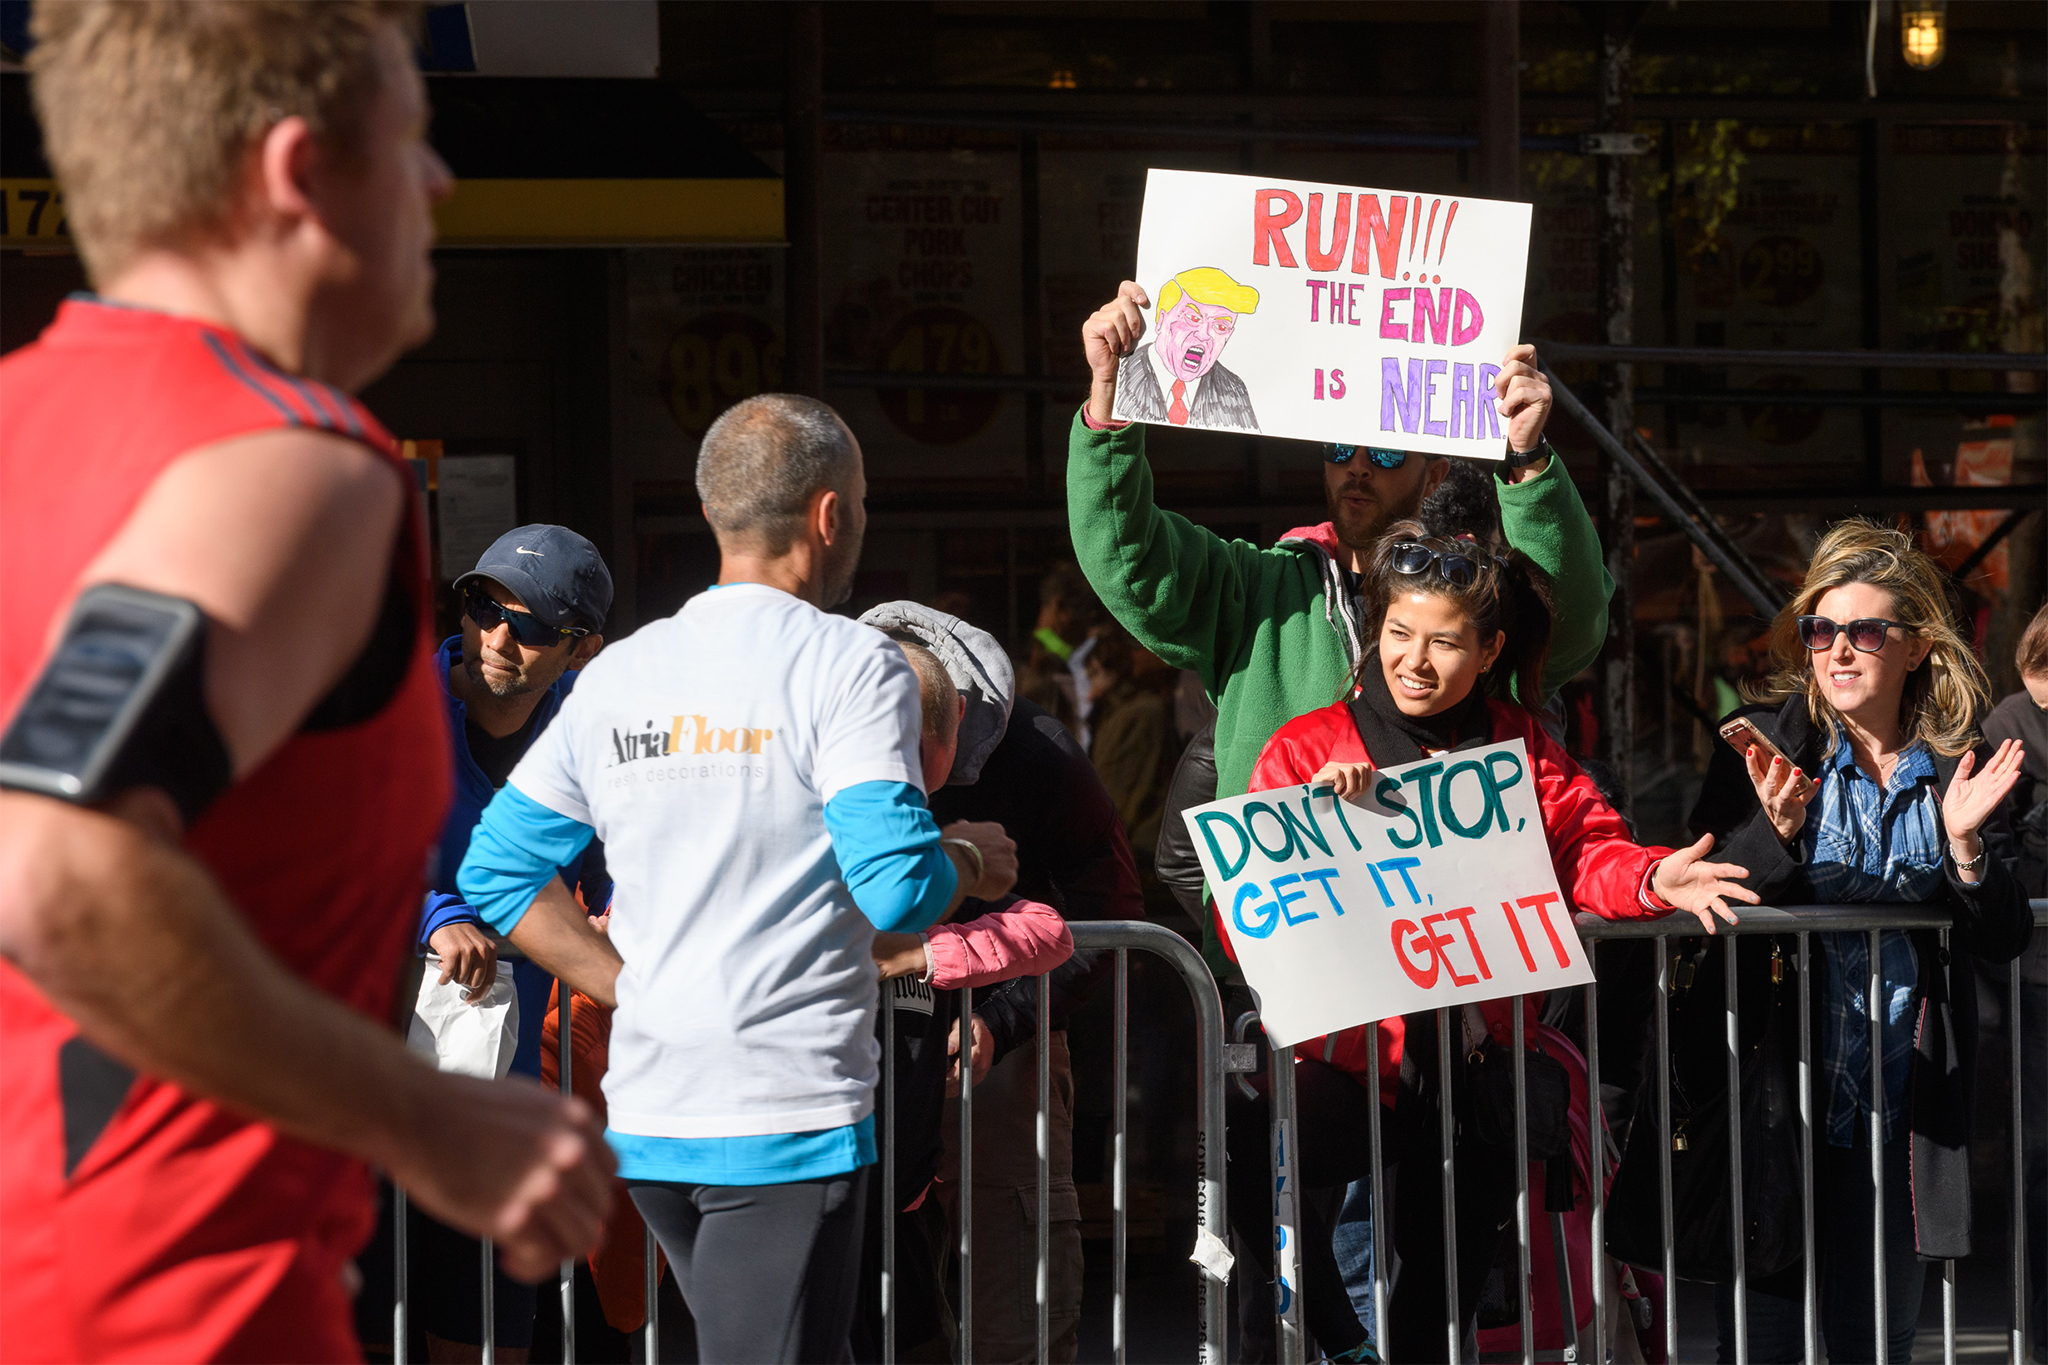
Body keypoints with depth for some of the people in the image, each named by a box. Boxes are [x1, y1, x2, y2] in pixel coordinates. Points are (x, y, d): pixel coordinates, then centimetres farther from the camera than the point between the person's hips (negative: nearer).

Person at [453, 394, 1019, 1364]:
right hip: (787, 1118, -7)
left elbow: (497, 872, 12)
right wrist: (970, 863, 5)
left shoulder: (617, 675, 11)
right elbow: (899, 889, -16)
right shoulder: (849, 667, -8)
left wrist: (634, 988, 11)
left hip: (648, 1117, 7)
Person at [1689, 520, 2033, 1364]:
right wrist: (1776, 829, -24)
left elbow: (2003, 941, 3)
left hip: (1900, 1098, 2)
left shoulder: (1960, 769, 3)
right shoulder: (1764, 742, -2)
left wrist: (1966, 843, -15)